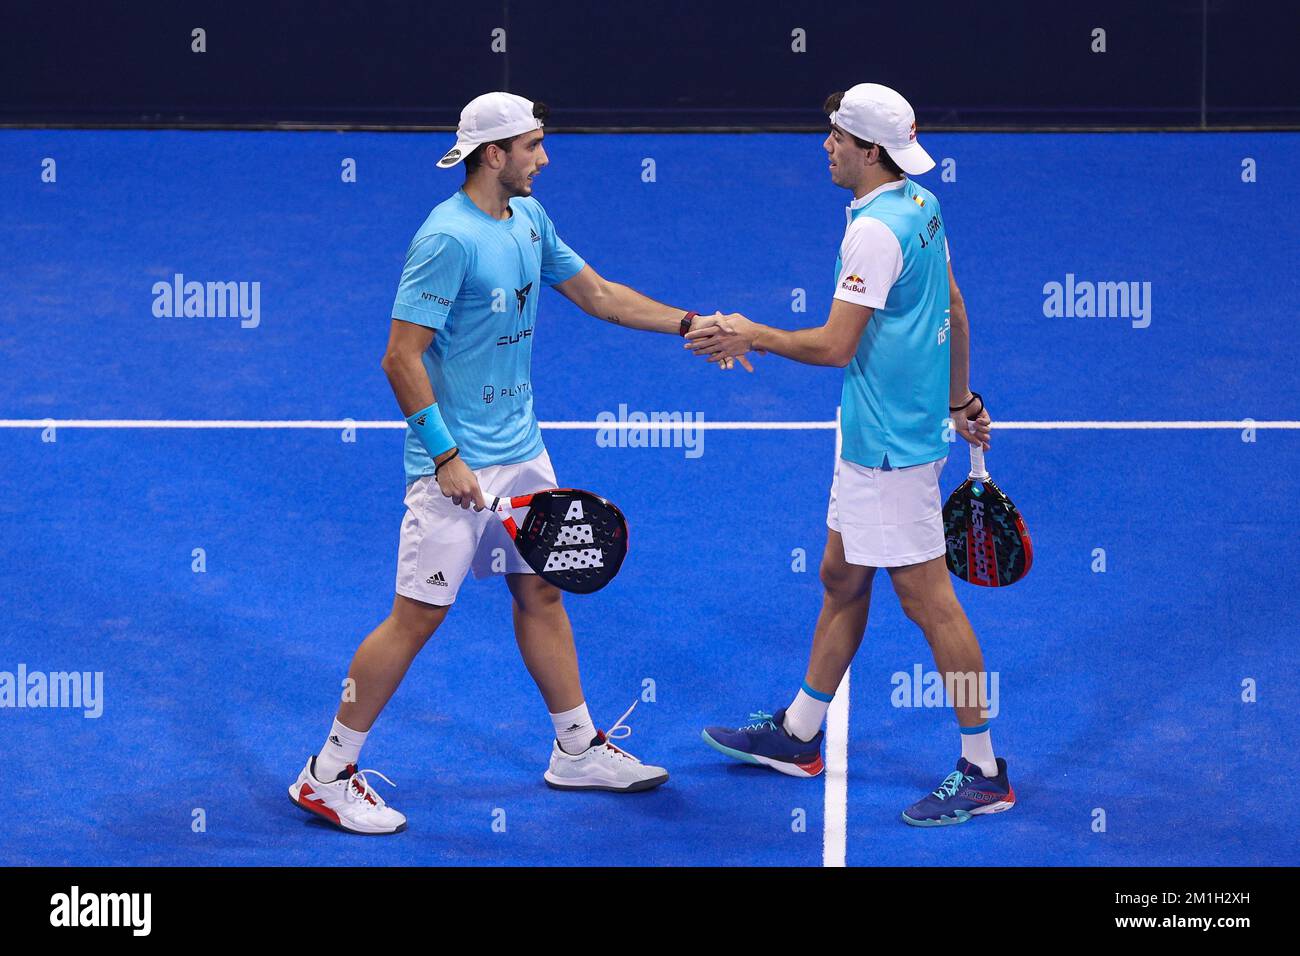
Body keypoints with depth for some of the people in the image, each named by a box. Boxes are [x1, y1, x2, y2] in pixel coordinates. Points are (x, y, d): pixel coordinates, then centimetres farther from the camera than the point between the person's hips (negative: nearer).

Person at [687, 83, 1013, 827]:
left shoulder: (877, 230, -21)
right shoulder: (921, 207, 8)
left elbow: (836, 345, -22)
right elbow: (955, 313, 17)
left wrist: (753, 336, -9)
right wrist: (960, 400, 25)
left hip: (892, 446, -10)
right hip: (875, 438, 10)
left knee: (928, 598, -4)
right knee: (842, 578, 19)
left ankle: (985, 773, 3)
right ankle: (797, 735, 33)